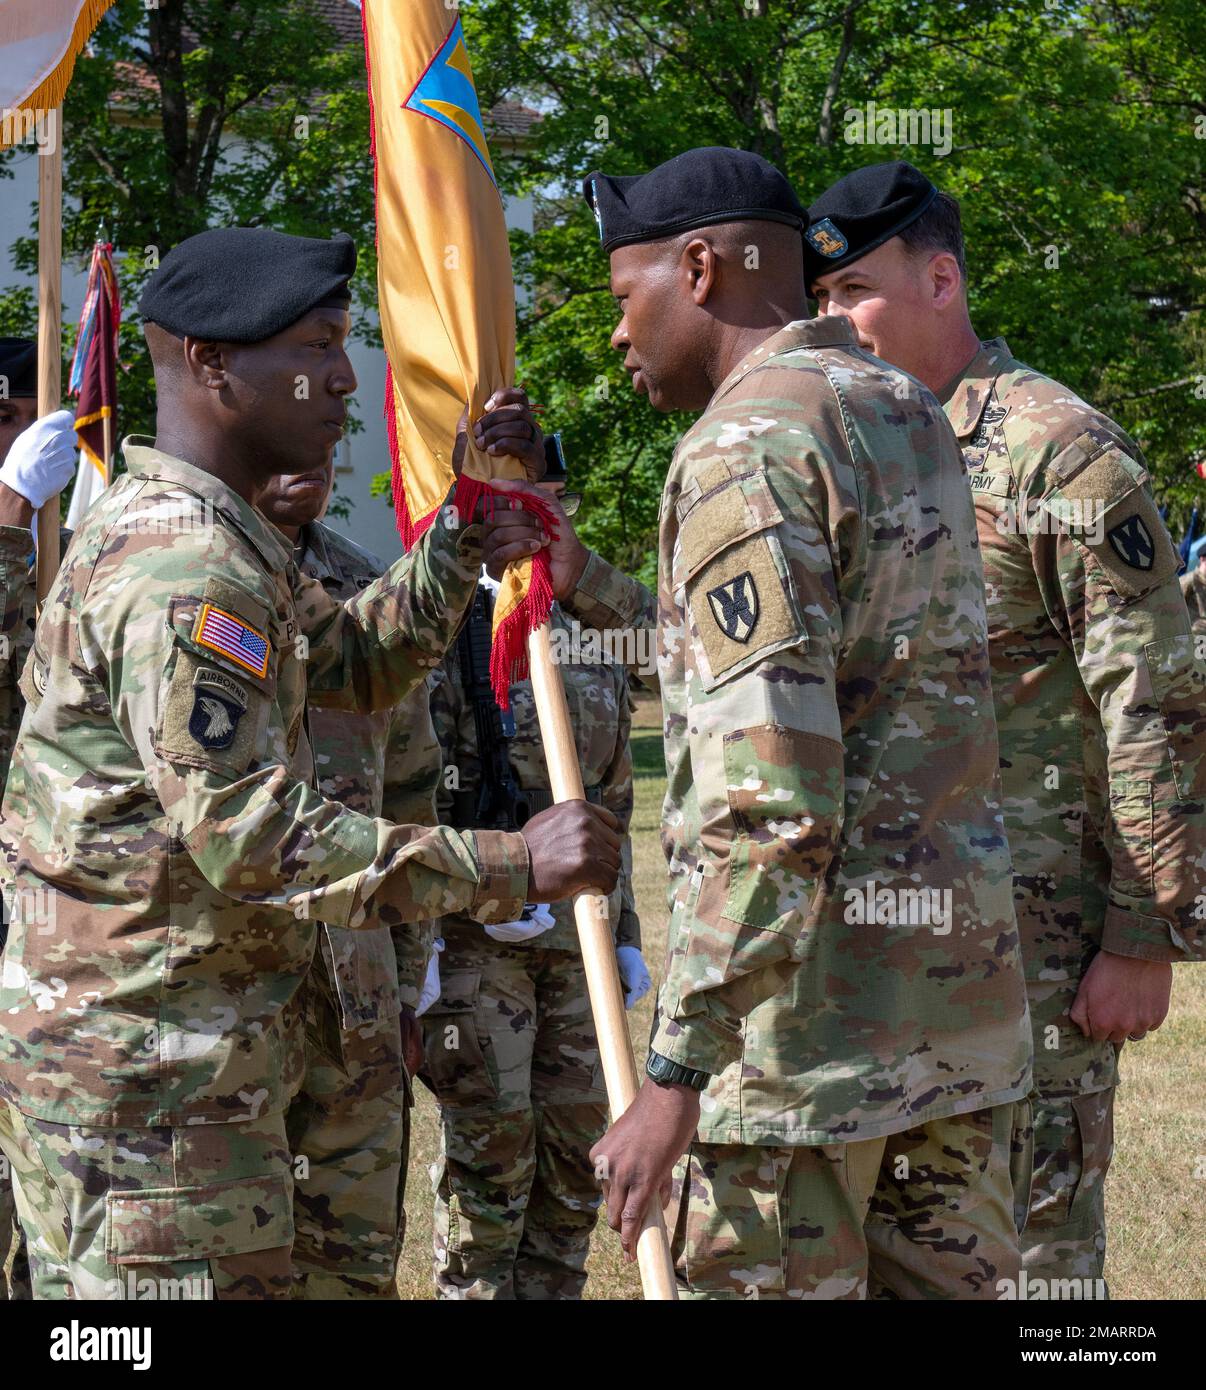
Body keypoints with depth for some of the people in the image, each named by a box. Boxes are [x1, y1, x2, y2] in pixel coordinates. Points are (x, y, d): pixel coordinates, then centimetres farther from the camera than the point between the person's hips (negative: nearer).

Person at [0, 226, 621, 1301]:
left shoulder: (192, 532, 15)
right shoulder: (186, 569, -20)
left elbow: (361, 666, 23)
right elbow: (251, 838, -26)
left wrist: (471, 524, 12)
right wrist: (513, 867, -25)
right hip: (149, 1078, -11)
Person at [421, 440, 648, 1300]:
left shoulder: (586, 636, 15)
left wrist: (626, 930, 17)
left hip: (576, 932, 6)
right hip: (475, 931, -6)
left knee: (577, 1148, 8)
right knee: (491, 1152, -6)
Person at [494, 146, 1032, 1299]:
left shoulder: (745, 450, -13)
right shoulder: (909, 417, 14)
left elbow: (768, 802, -22)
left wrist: (675, 1073, -20)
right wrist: (587, 588, 29)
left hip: (813, 1000, -9)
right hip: (963, 987, 9)